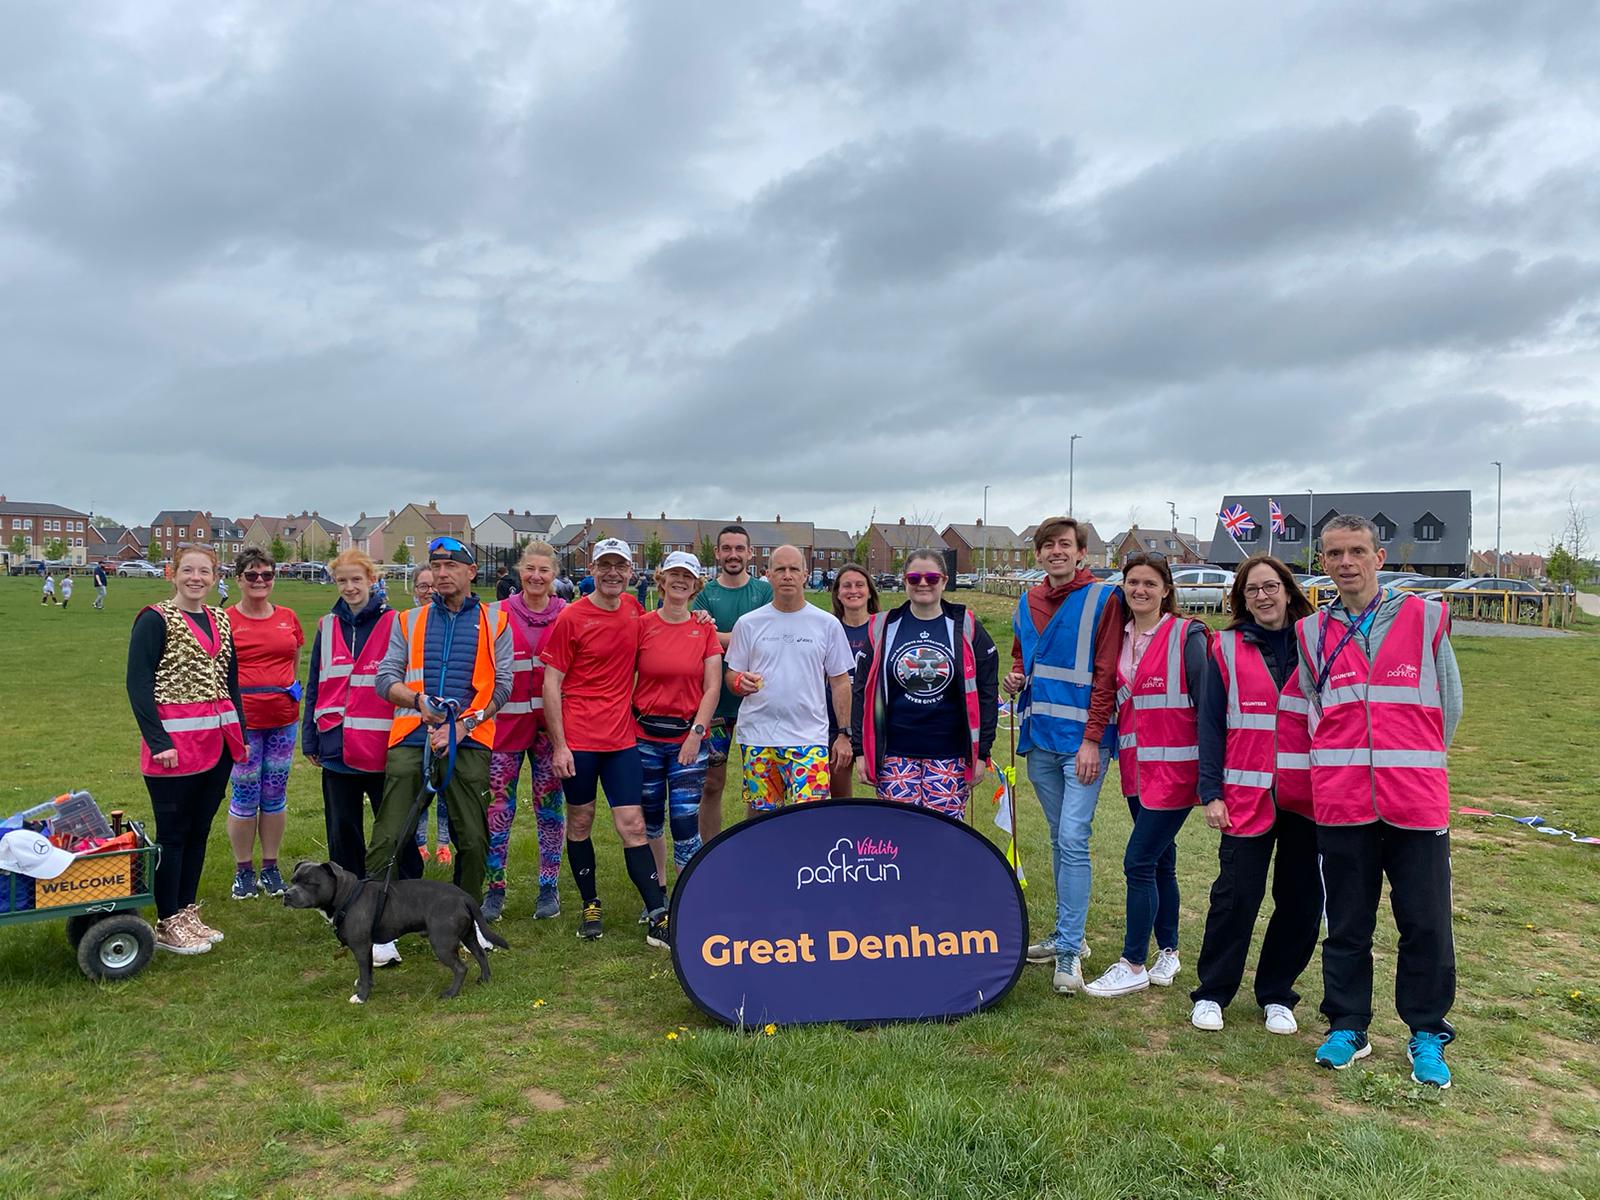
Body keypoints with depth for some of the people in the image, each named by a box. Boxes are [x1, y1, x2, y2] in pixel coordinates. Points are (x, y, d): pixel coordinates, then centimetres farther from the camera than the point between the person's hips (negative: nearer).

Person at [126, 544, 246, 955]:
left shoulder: (220, 621, 12)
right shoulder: (156, 620, -8)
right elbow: (138, 685, -12)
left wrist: (239, 734, 14)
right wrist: (158, 742, -18)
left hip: (218, 741, 6)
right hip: (176, 742, -6)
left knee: (199, 830, 13)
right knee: (173, 833, 2)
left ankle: (187, 912, 24)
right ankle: (168, 924, 13)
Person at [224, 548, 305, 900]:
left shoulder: (289, 618, 7)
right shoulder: (226, 620, -4)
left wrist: (292, 690, 6)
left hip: (283, 718, 4)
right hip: (243, 719, -3)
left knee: (275, 794, 10)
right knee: (245, 795, 2)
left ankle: (270, 867, 22)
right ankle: (243, 870, 18)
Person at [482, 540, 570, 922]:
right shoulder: (499, 615, 1)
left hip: (550, 724, 0)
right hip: (507, 723, 0)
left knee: (550, 806, 7)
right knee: (499, 807, 2)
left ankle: (549, 888, 18)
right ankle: (495, 888, 14)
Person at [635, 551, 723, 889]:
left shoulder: (705, 629, 1)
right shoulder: (642, 624, 0)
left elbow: (712, 687, -2)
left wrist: (696, 734, -10)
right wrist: (625, 728, -4)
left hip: (689, 738, -1)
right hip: (645, 736, 1)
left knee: (685, 819, -5)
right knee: (651, 817, 13)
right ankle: (658, 888, 34)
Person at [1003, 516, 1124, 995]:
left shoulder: (1102, 598, -6)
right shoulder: (1027, 603, 12)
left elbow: (1106, 674, -10)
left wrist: (1091, 740, -15)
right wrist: (1015, 678, 2)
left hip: (1082, 740, -6)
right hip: (1040, 739, 6)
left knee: (1073, 838, -10)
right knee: (1059, 838, 13)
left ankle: (1069, 952, -4)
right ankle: (1068, 935, 24)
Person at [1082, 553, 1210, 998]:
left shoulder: (1187, 636, -10)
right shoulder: (1120, 638, 9)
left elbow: (1205, 704, -10)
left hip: (1173, 768, -6)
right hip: (1135, 768, 6)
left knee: (1139, 862, -7)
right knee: (1160, 862, 16)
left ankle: (1132, 965, 5)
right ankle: (1168, 952, 28)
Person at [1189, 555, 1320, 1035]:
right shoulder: (1227, 648, 4)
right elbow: (1210, 722, 2)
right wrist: (1211, 792, -4)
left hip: (1308, 796, 2)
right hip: (1247, 795, -2)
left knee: (1302, 898, 7)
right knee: (1236, 895, -3)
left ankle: (1276, 995, 24)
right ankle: (1212, 993, 13)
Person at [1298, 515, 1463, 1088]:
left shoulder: (1424, 617, 3)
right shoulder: (1311, 632, 7)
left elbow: (1448, 703, 9)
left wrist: (1415, 762, 12)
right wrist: (1345, 763, 11)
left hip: (1417, 800, -1)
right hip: (1340, 801, 1)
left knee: (1425, 923, 5)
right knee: (1347, 923, 9)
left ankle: (1427, 1034, 21)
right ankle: (1347, 1028, 23)